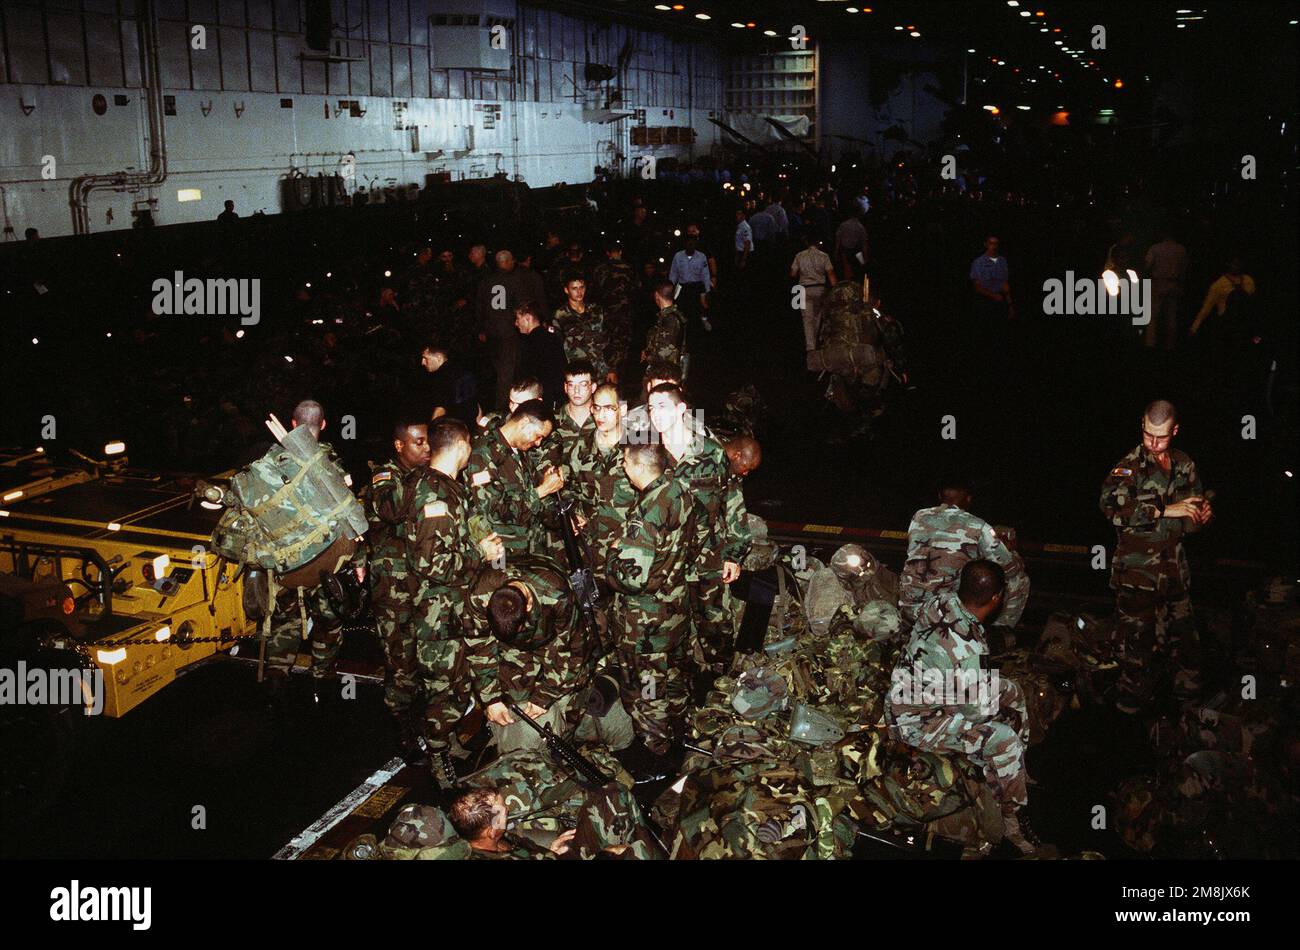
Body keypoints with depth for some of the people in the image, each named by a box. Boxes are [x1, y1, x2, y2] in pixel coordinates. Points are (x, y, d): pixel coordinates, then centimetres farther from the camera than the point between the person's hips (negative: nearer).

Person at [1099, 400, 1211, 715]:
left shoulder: (1185, 467, 9)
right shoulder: (1130, 465, -10)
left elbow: (1190, 520, 20)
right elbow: (1110, 504, -28)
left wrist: (1203, 514, -4)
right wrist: (1164, 510, -30)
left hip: (1174, 569, 5)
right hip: (1137, 572, -5)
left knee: (1181, 635, 14)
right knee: (1139, 639, 0)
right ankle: (1133, 703, 14)